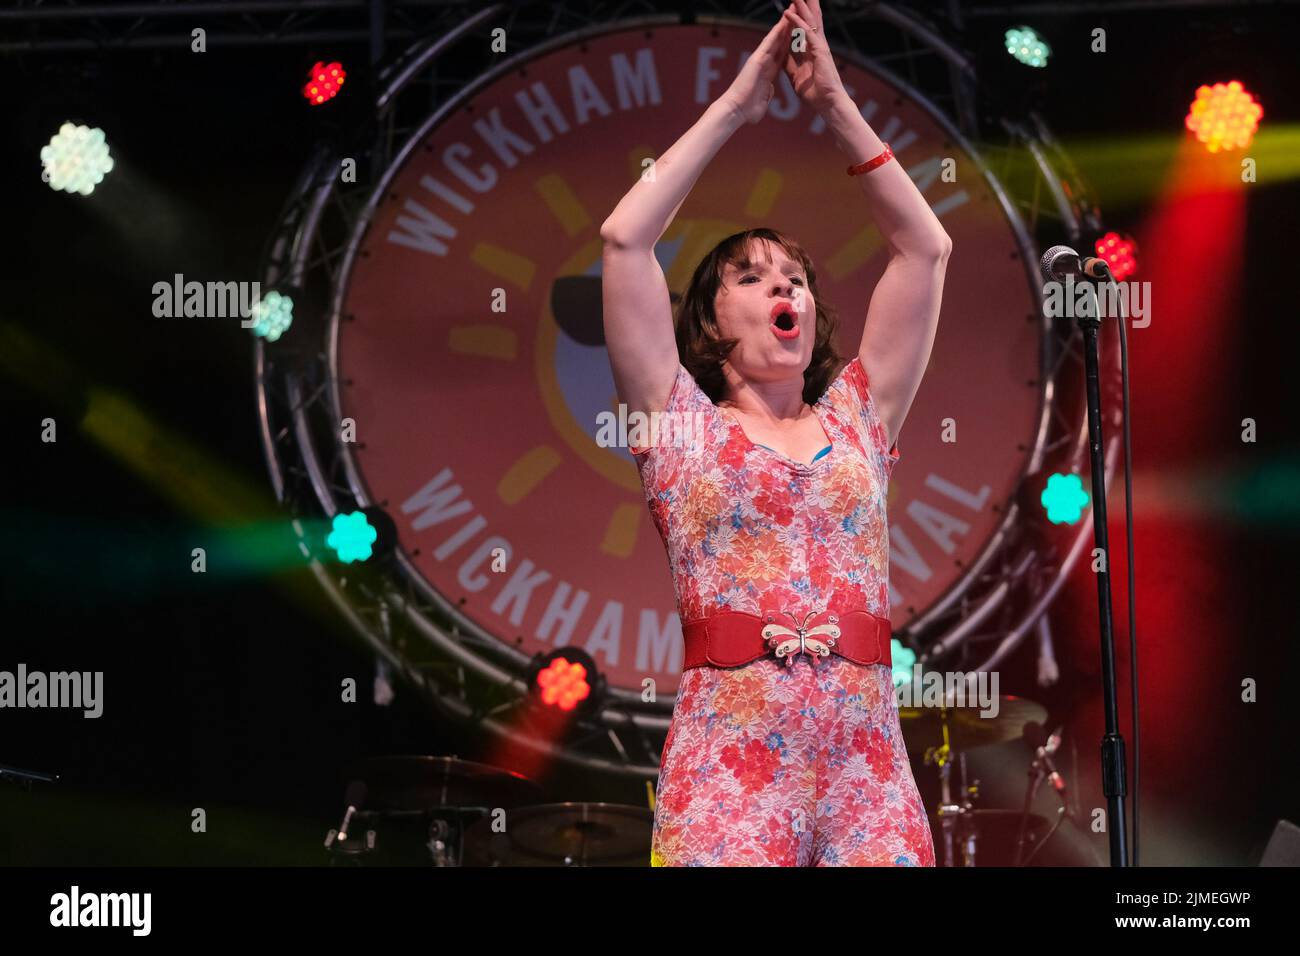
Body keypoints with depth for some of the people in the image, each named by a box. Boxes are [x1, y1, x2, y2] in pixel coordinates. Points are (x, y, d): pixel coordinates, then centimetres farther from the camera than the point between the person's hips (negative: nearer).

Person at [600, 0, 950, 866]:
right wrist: (735, 105, 9)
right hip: (728, 759, -2)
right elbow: (625, 239, 4)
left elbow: (926, 249, 17)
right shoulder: (683, 426, 12)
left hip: (868, 757, 3)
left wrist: (837, 105, 14)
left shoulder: (855, 420, 20)